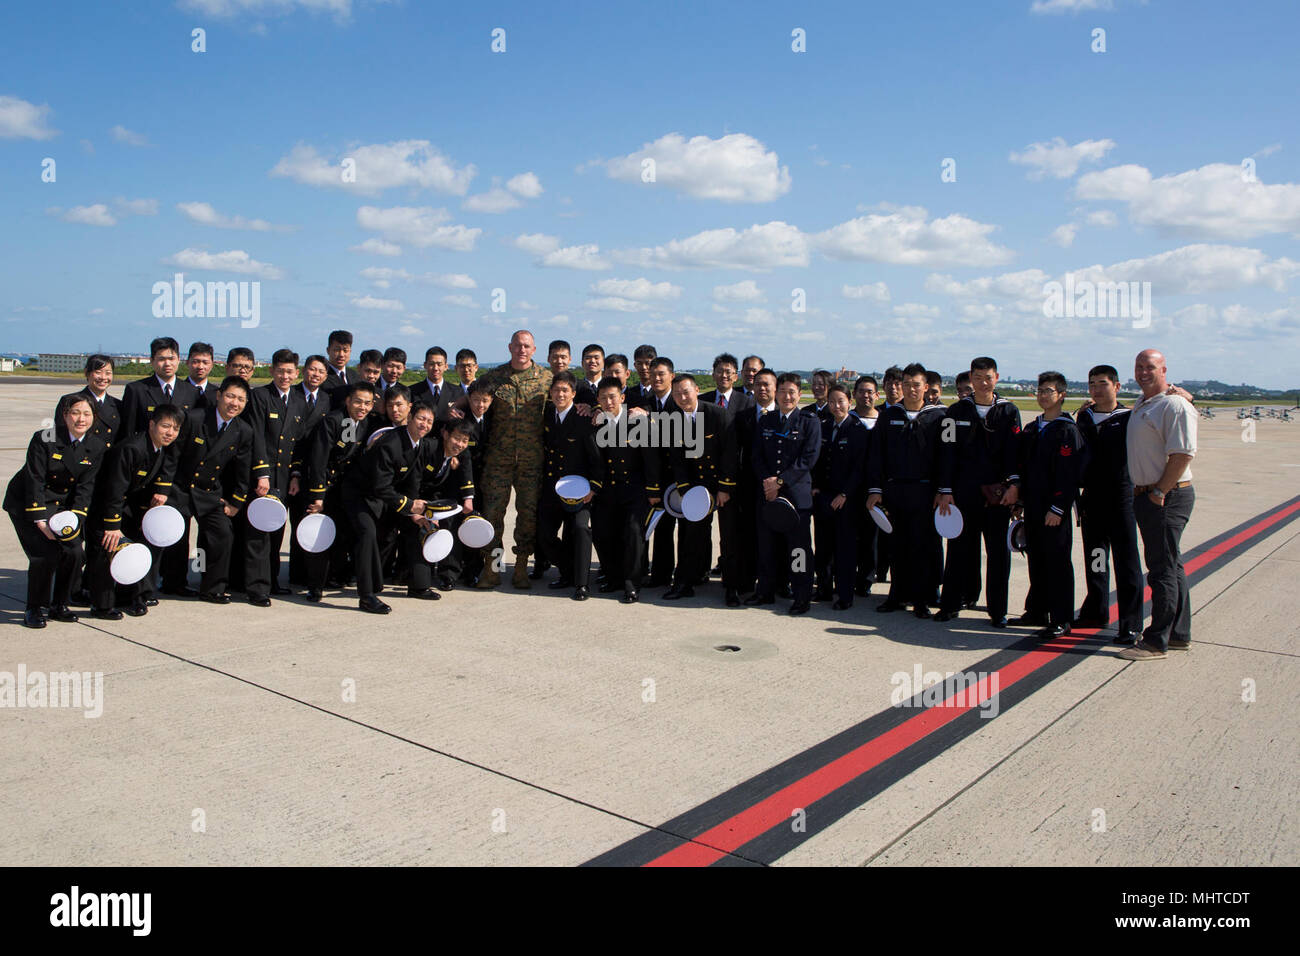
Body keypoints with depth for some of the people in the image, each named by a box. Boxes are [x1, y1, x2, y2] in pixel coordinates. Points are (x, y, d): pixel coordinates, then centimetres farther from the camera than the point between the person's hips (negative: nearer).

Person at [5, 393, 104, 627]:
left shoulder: (96, 447, -5)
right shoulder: (43, 439, -17)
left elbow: (85, 486, -6)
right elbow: (35, 481, -18)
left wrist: (75, 518, -19)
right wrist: (40, 520, -23)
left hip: (64, 503, 4)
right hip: (27, 503, -4)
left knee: (74, 553, -9)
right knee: (45, 554, -16)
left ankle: (59, 605, 13)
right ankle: (36, 608, 4)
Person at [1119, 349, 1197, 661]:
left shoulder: (1175, 405, -14)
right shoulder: (1140, 405, 15)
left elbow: (1183, 454, -21)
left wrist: (1159, 492, -18)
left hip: (1168, 497, -10)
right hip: (1145, 495, 10)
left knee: (1163, 570, -5)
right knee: (1170, 566, 16)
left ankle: (1156, 641, 0)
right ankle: (1179, 633, 26)